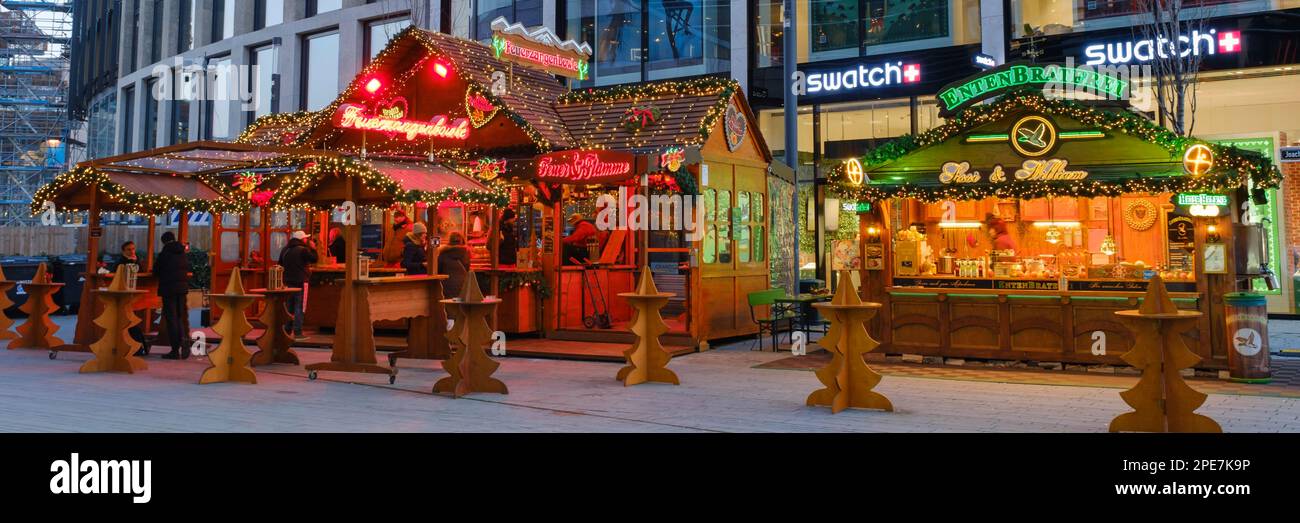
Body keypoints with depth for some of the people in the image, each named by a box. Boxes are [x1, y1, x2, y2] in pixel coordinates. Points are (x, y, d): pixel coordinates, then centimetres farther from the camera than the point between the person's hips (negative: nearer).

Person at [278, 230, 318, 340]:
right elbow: (314, 259, -6)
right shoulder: (303, 250, -12)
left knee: (289, 307, 14)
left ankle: (287, 331, 15)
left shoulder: (285, 250, 10)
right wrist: (313, 248, 6)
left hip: (288, 282, 7)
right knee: (299, 307, -5)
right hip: (300, 282, -7)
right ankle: (297, 333, -7)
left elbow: (281, 264, 17)